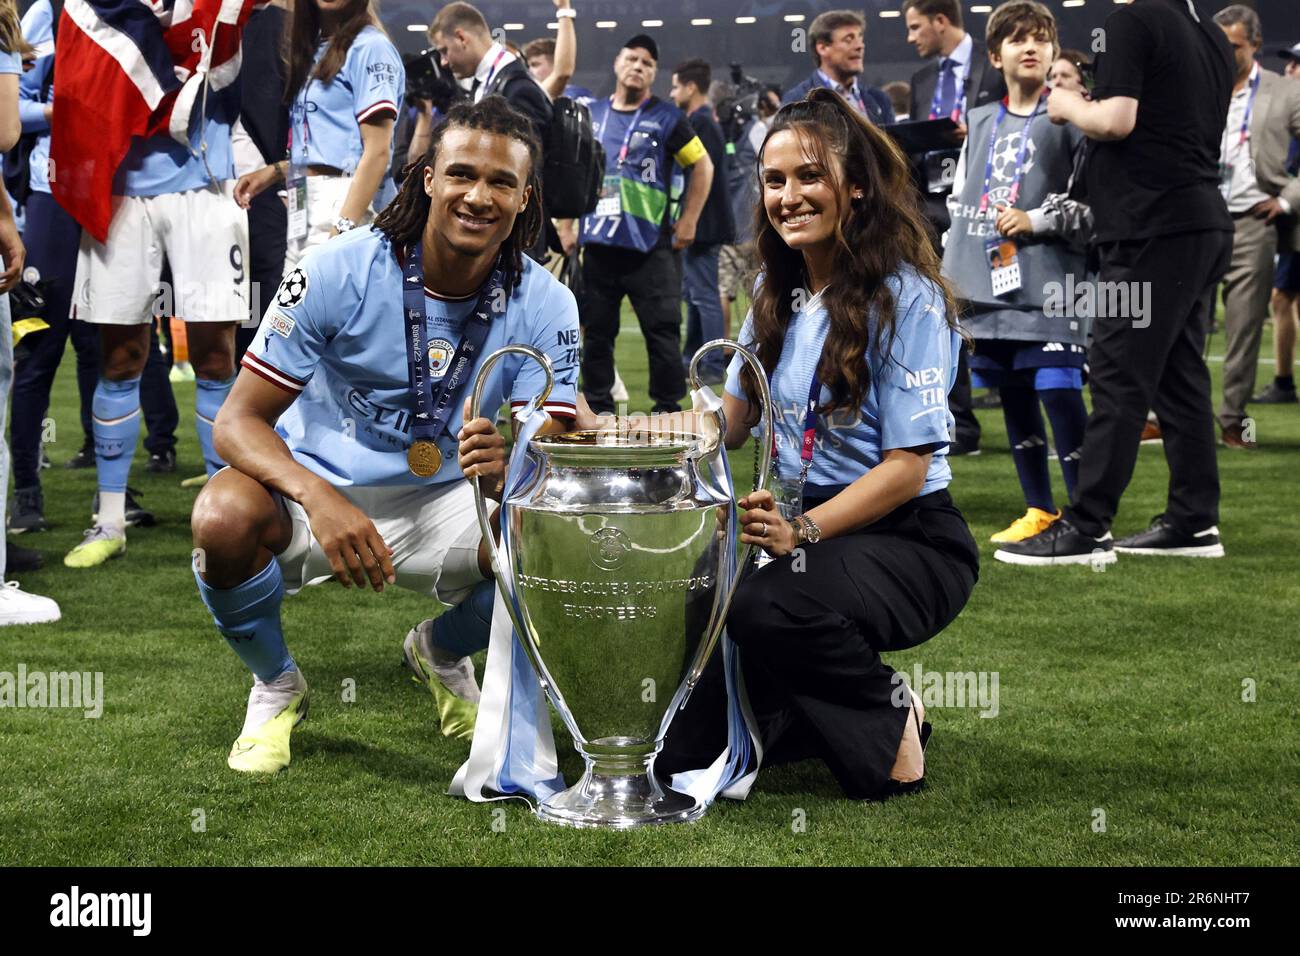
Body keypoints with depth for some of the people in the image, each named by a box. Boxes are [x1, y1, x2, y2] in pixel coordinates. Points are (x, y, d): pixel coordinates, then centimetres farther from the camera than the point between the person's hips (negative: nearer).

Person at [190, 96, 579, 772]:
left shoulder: (545, 308, -10)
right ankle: (275, 685, 1)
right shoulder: (337, 273, -17)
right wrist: (320, 499, -38)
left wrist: (506, 468, -41)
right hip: (318, 491, -2)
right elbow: (240, 419, -17)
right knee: (225, 517, -34)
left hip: (443, 506, 2)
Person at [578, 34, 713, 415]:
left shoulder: (666, 118, 0)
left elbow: (702, 166, 3)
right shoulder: (591, 116, 12)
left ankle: (668, 406, 6)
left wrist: (688, 221, -1)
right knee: (597, 329, 8)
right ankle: (598, 405, 18)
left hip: (649, 245, -4)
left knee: (662, 329, -3)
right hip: (598, 243, 4)